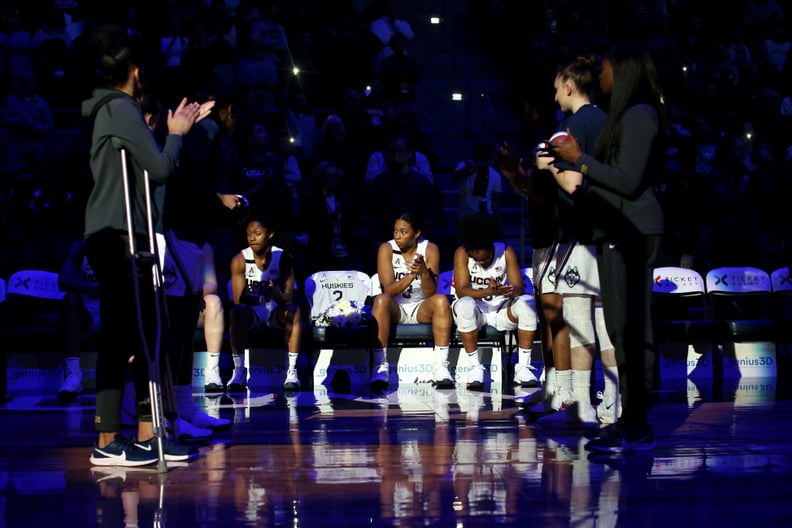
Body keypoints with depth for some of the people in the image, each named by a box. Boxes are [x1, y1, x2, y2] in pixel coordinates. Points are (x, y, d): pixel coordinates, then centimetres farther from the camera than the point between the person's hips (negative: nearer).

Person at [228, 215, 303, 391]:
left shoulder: (283, 258, -10)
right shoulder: (240, 260, -11)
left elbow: (289, 297, -14)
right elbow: (238, 299, -16)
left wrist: (276, 295, -39)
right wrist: (260, 298, -38)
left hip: (276, 310, 0)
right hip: (252, 311, 0)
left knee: (293, 311, -33)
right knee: (237, 312, -34)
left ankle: (291, 370, -31)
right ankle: (239, 370, -29)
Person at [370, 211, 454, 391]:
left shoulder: (430, 249, -6)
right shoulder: (387, 249, -8)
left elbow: (430, 293, -12)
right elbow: (389, 290, -16)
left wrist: (424, 272, -31)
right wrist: (412, 274, -31)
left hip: (421, 309, 1)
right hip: (395, 309, -1)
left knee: (441, 300, -30)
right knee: (381, 300, -33)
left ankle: (441, 367, -31)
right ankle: (380, 366, -34)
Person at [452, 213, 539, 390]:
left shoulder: (506, 252, -7)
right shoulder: (462, 253, -12)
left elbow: (519, 287, -14)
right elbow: (461, 291, -22)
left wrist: (509, 292, -39)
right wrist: (489, 292, -40)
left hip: (502, 310, 2)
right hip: (475, 311, -2)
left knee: (528, 302, -28)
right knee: (464, 305, -37)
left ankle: (523, 367, -23)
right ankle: (474, 367, -27)